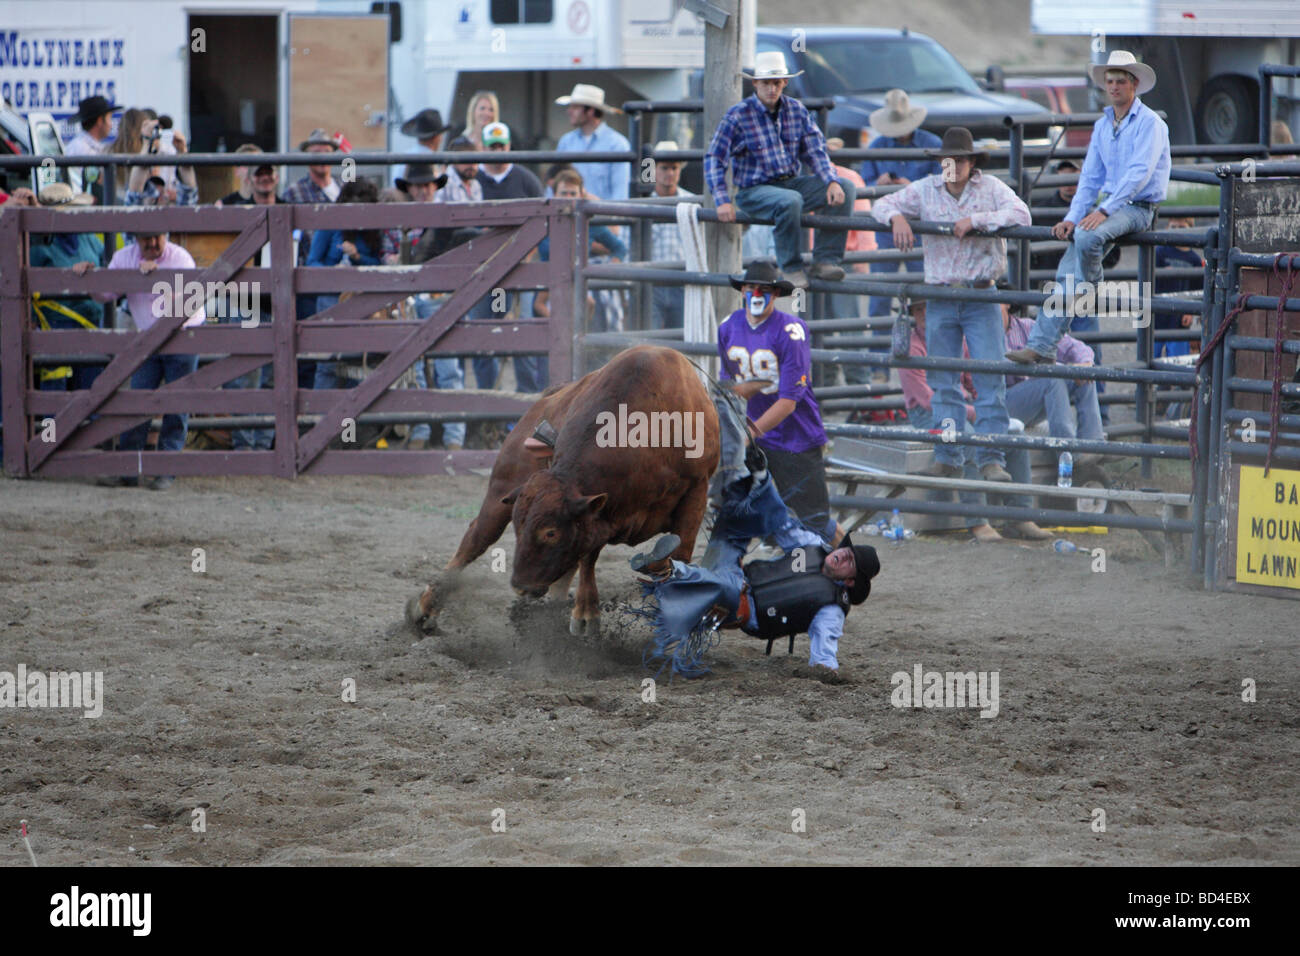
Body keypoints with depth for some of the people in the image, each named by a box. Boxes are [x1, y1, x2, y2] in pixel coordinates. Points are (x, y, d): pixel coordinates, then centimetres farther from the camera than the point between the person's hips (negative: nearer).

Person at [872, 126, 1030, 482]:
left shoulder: (990, 188, -1)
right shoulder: (925, 190, 6)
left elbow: (1020, 215, -15)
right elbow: (882, 205, 11)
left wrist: (975, 220, -21)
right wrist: (897, 217, -13)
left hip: (981, 297, -3)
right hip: (940, 299, 3)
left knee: (989, 378, -8)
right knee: (943, 382, 4)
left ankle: (991, 459, -7)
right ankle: (947, 458, 10)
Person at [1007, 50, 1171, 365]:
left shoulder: (1149, 123, -8)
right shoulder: (1102, 125, 16)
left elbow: (1139, 173, -19)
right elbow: (1090, 177, 17)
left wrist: (1103, 211, -26)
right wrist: (1073, 217, 2)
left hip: (1138, 207, -7)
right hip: (1109, 205, 7)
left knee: (1087, 238, -34)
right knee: (1067, 272, -9)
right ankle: (1041, 346, -14)